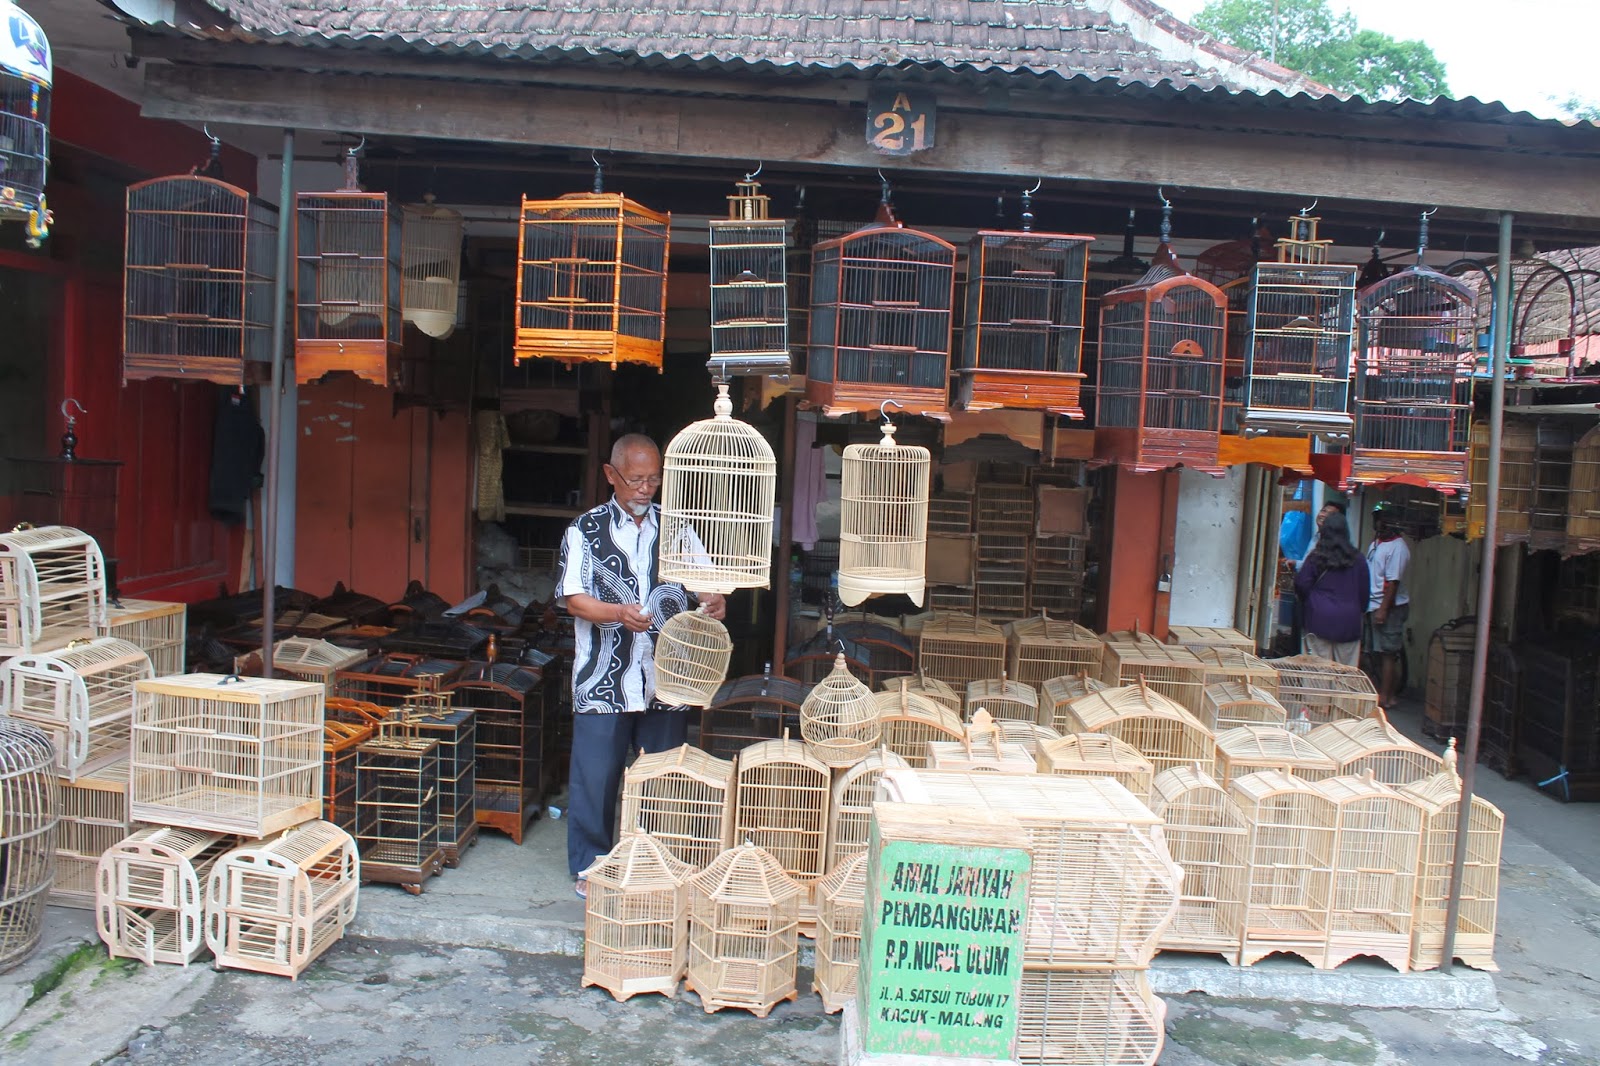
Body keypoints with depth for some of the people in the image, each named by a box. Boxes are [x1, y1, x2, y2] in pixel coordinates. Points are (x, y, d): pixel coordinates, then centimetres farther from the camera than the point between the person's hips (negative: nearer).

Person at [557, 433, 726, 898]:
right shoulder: (586, 530, 0)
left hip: (665, 680, 3)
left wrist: (713, 600, -15)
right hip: (604, 680, -2)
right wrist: (618, 613, -23)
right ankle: (589, 867, 20)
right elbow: (574, 598, -6)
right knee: (595, 777, 4)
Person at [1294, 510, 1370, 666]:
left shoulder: (1315, 557, -4)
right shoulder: (1358, 559, 3)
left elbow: (1301, 585, -2)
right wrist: (1360, 612, 24)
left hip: (1320, 620, -2)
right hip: (1349, 622, 2)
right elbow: (1365, 591, 9)